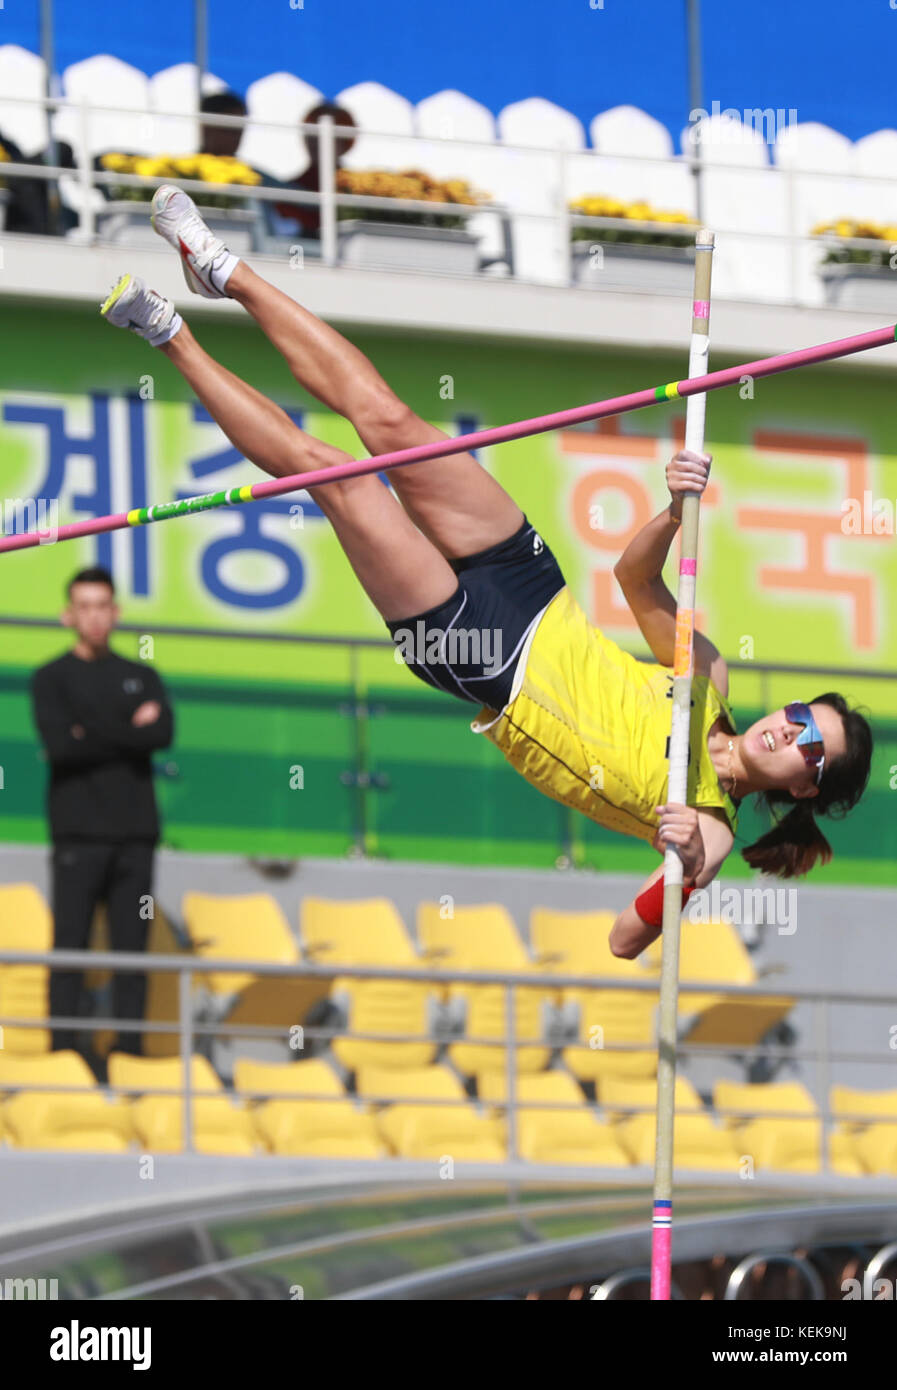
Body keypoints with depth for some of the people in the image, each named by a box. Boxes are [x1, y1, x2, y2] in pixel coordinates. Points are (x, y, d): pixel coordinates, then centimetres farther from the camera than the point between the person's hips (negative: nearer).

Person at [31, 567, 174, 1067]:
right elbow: (59, 744, -10)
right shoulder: (53, 679, 7)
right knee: (71, 945, -7)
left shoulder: (142, 678, 17)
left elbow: (164, 733, -2)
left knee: (132, 948, 1)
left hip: (136, 833, 3)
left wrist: (94, 734, -8)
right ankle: (66, 1045, -7)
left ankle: (130, 1046, 2)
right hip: (80, 833, -3)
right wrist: (130, 732, -4)